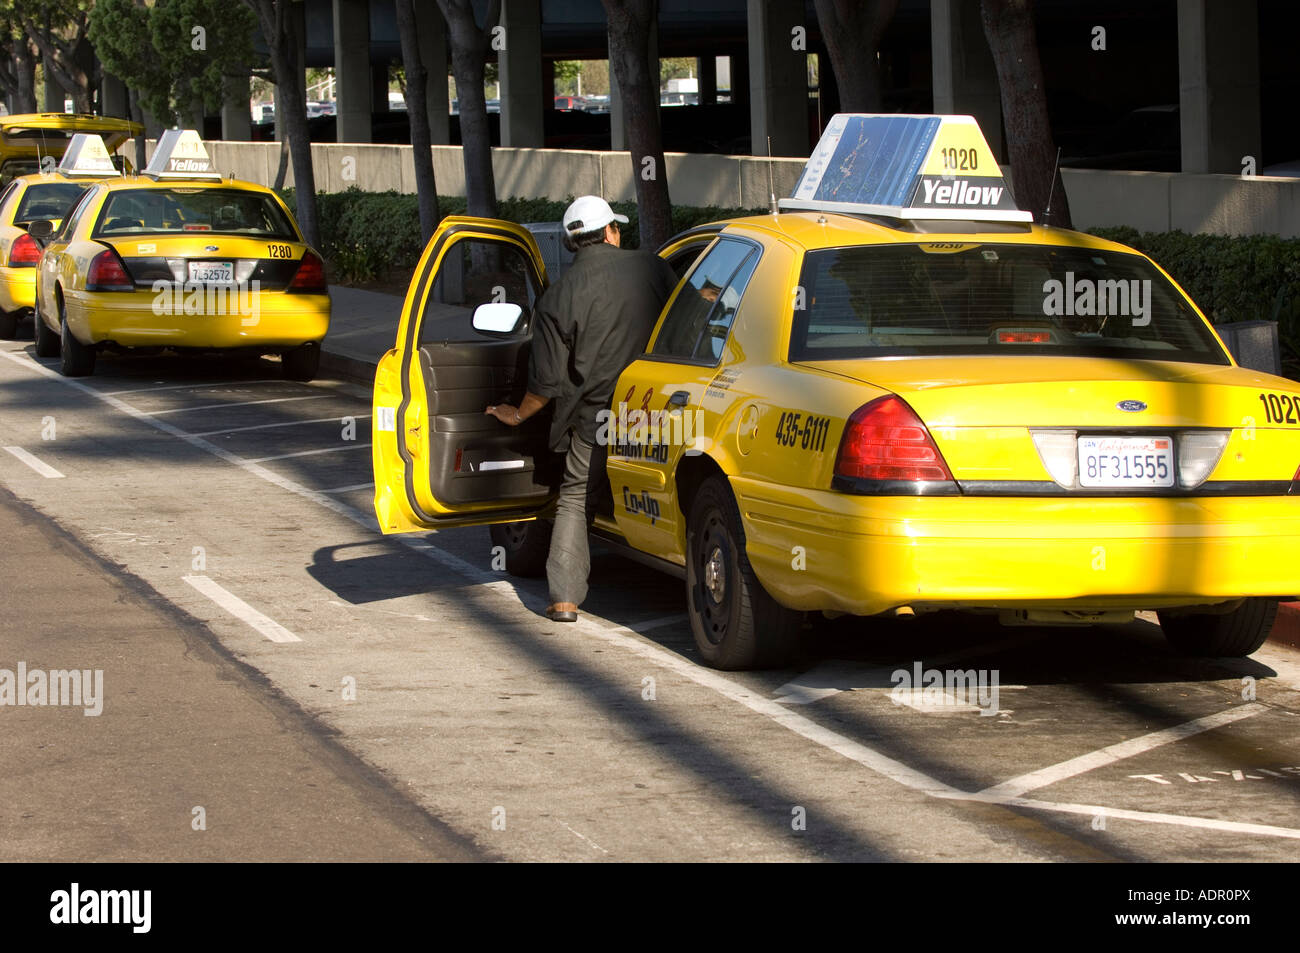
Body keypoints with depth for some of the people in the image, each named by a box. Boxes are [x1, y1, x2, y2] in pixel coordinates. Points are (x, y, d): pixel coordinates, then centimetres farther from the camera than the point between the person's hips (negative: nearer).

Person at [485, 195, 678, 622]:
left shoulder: (559, 296, -6)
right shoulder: (651, 267, -2)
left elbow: (547, 381, -4)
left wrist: (518, 415, 14)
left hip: (596, 417, -1)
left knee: (575, 498, 11)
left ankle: (564, 598, 3)